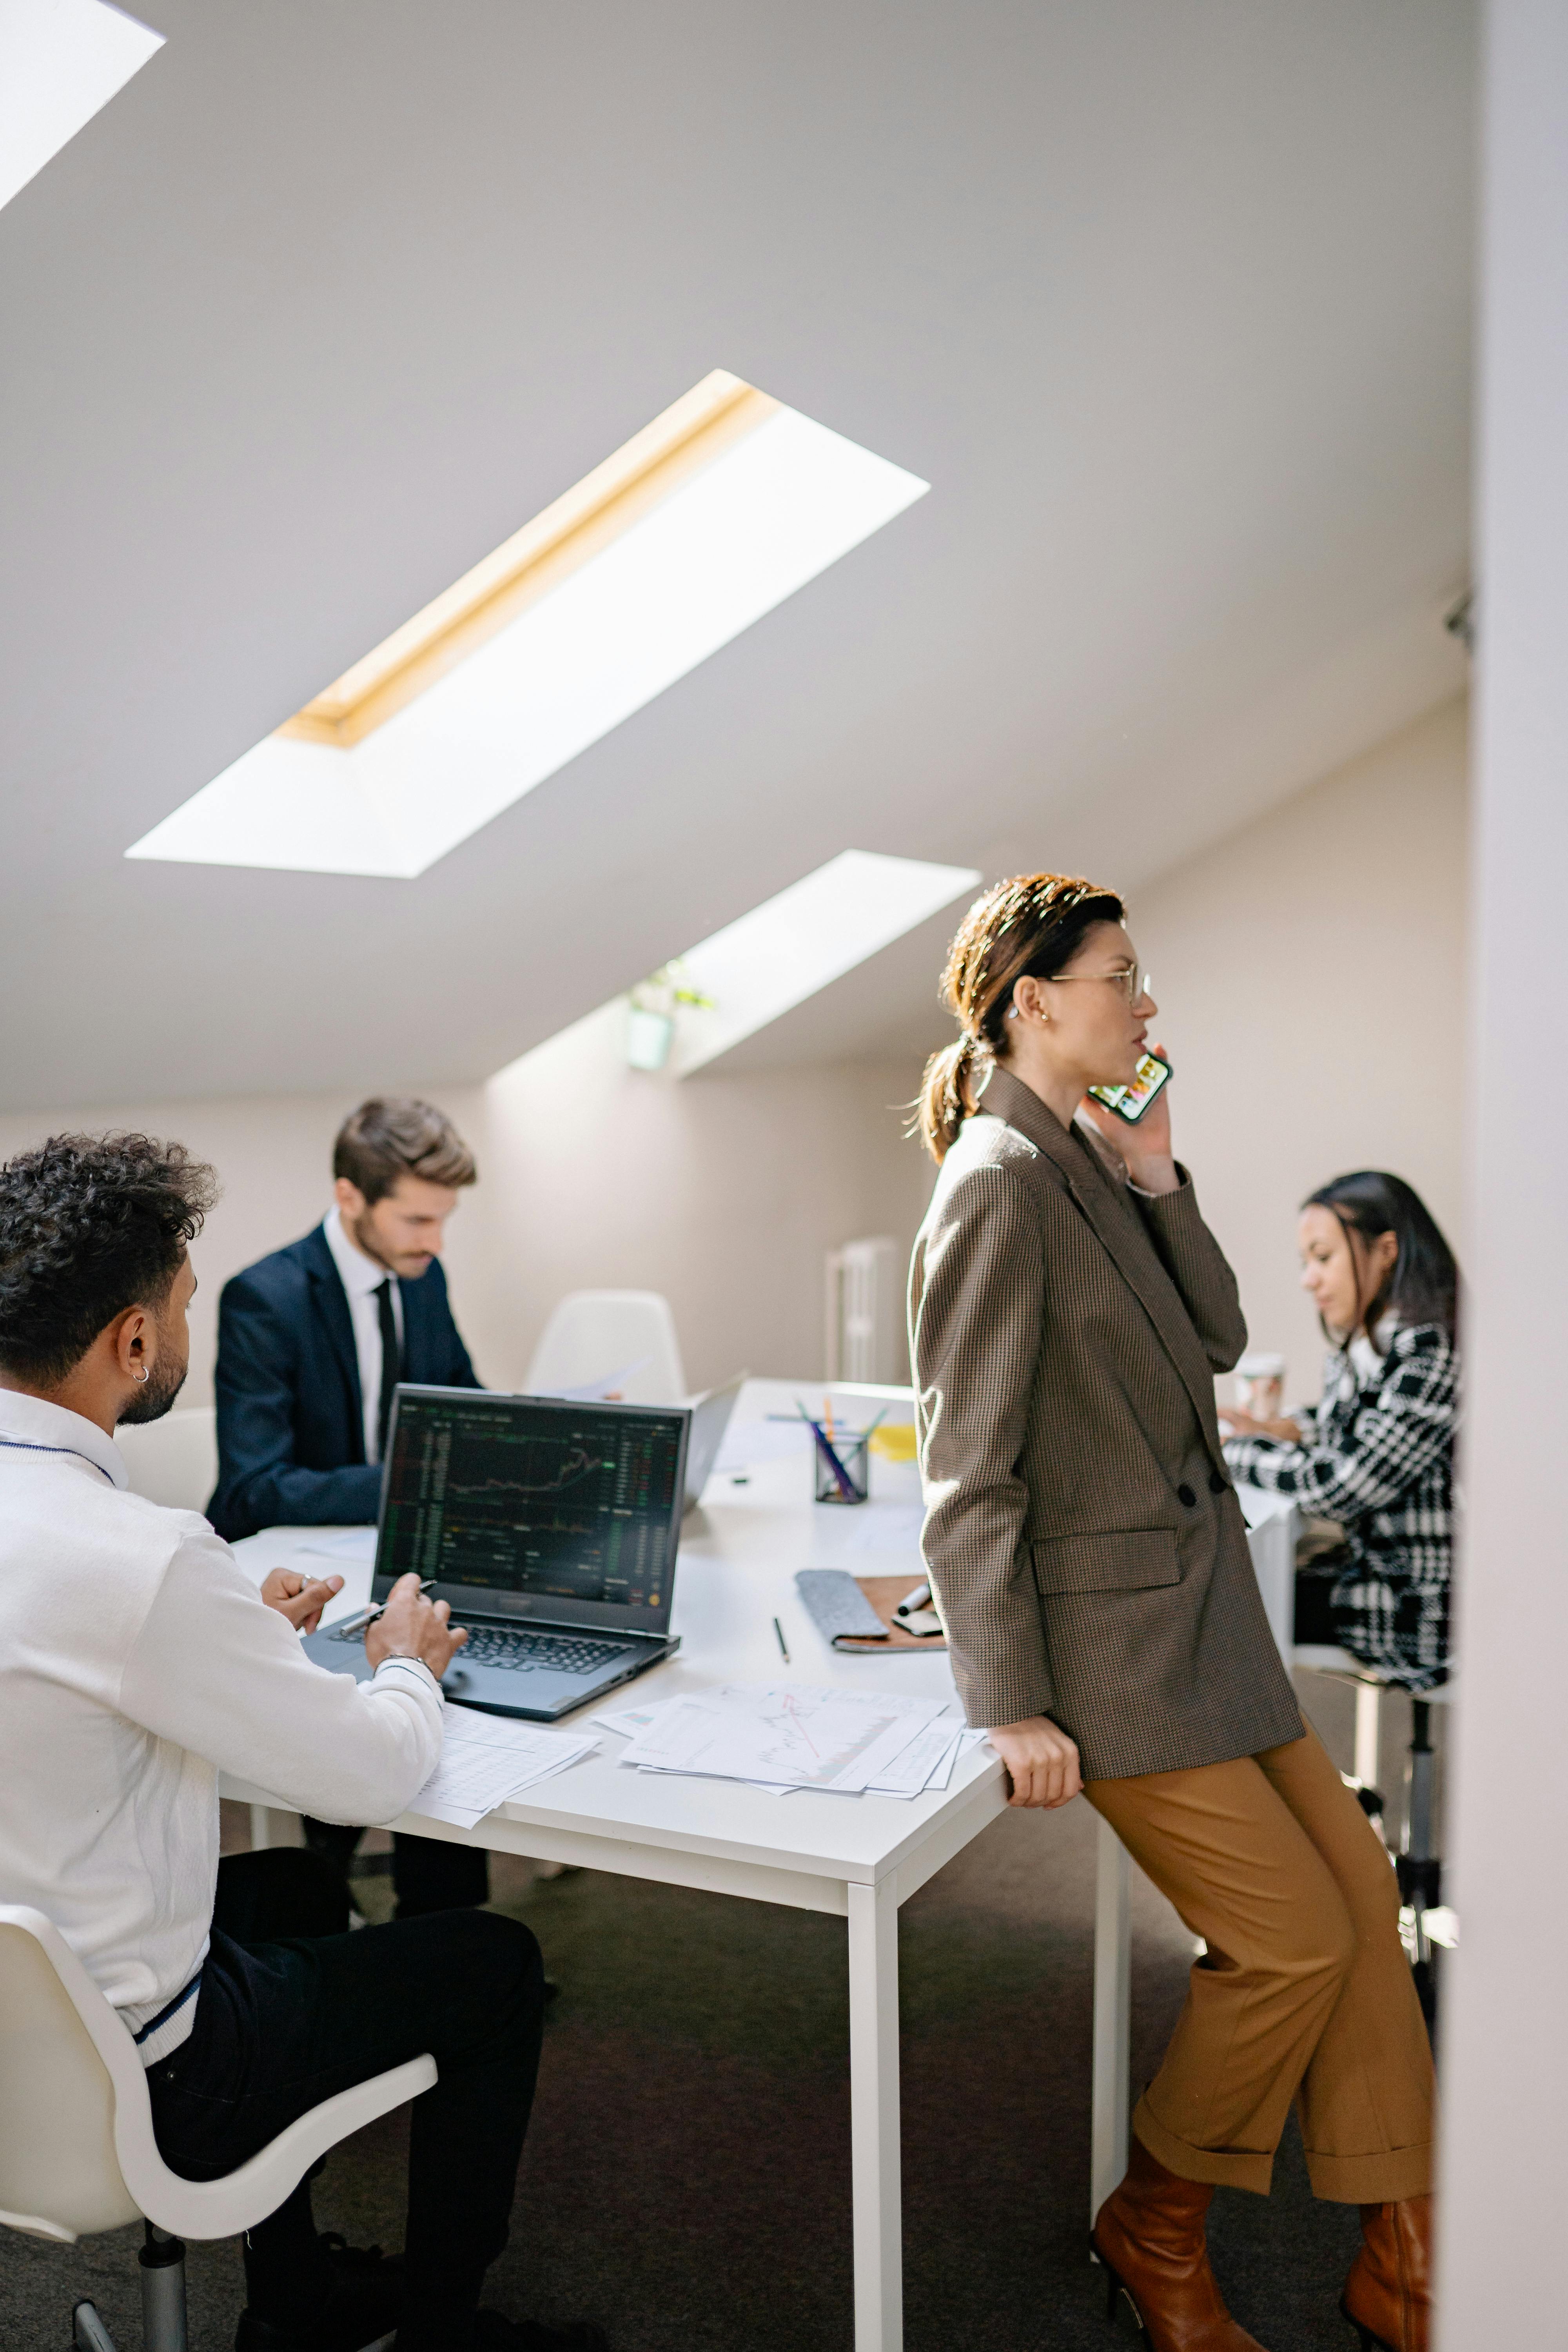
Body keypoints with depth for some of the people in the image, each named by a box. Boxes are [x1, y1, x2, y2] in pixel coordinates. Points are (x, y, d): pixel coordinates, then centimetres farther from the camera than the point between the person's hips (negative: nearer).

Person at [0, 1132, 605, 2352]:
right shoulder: (143, 1560, -32)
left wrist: (241, 1635, 13)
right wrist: (409, 1664, 2)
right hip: (121, 2089, -8)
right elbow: (373, 1773, -19)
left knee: (296, 1885, 31)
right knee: (497, 1963, 10)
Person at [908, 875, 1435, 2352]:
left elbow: (1217, 1339, 11)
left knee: (1361, 1888, 10)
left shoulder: (1092, 1162, 10)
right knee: (1298, 1940, -2)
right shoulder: (999, 1184, -18)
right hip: (1111, 1647, -9)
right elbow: (969, 1477, -19)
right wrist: (1012, 1707, -18)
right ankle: (1151, 2229, 23)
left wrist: (1158, 1181, 0)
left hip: (1204, 1618, 9)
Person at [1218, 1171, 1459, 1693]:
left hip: (1420, 1606, -8)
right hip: (1371, 1560, 8)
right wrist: (1271, 1429, 6)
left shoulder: (1431, 1356, -23)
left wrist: (1229, 1450, -12)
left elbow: (1339, 1487, -24)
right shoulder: (1361, 1346, 5)